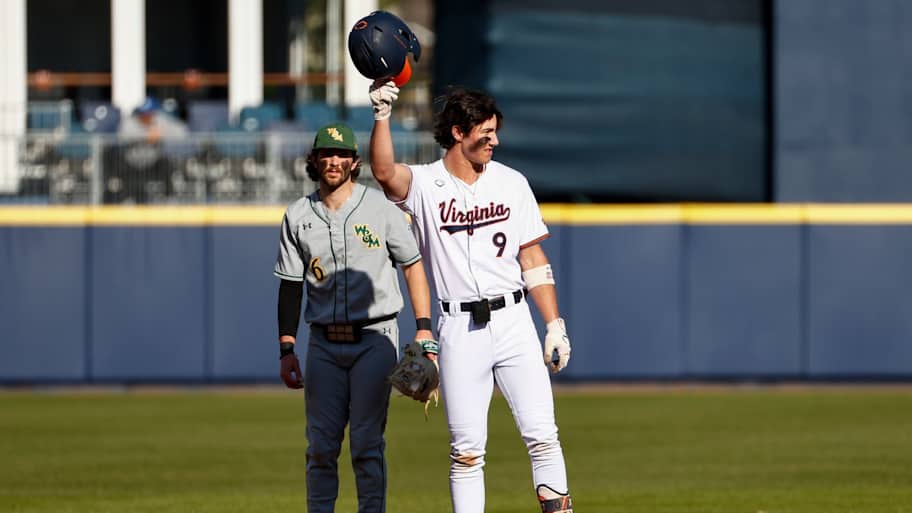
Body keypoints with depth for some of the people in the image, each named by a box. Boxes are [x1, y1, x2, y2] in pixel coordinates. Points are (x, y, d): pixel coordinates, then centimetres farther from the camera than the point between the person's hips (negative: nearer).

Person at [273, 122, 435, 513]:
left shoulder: (380, 207, -1)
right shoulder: (298, 216, 6)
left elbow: (413, 266, 2)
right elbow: (290, 286, 10)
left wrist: (424, 330, -6)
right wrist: (286, 350, 5)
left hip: (374, 339, -3)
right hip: (324, 344, 3)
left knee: (367, 443, -7)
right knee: (320, 446, 1)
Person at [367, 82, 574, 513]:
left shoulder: (512, 183, 8)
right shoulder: (424, 184, 0)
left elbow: (533, 259, 9)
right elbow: (384, 172, -22)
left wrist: (555, 326, 3)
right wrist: (382, 114, -35)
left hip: (513, 322, 2)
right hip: (459, 330, -2)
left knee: (541, 434, -6)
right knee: (465, 448, 2)